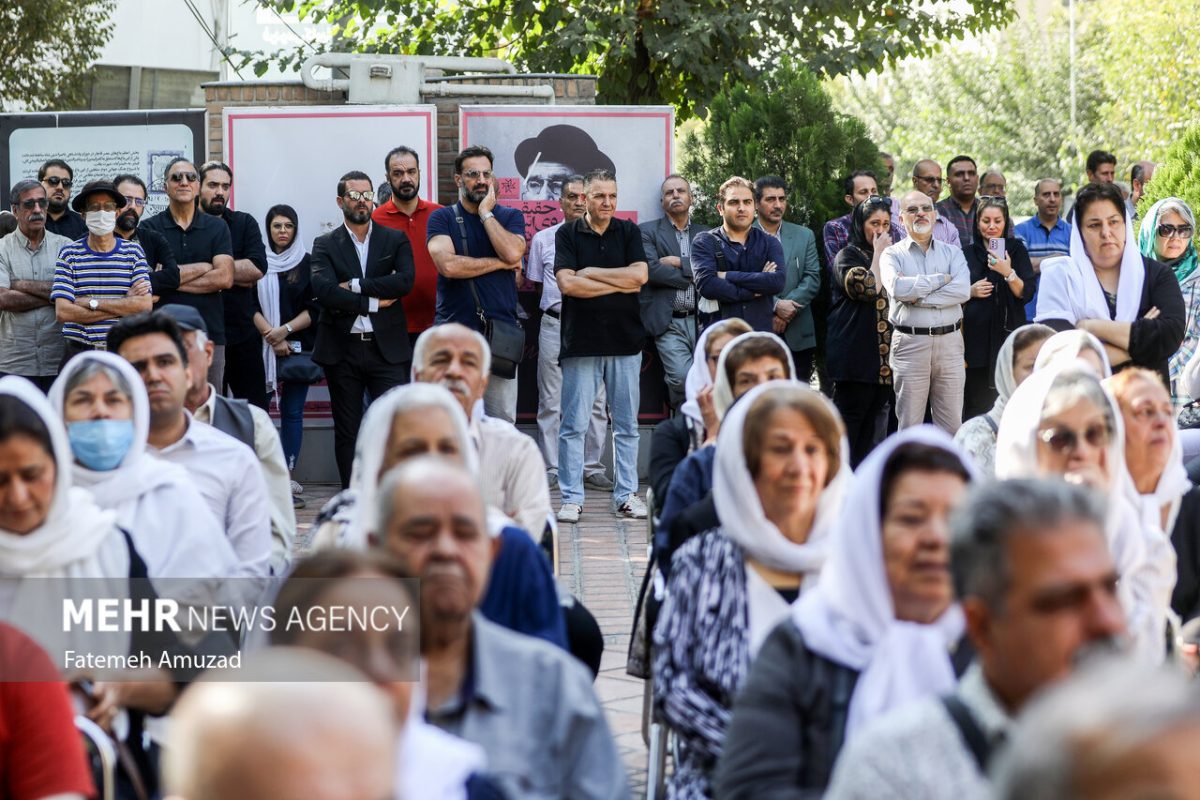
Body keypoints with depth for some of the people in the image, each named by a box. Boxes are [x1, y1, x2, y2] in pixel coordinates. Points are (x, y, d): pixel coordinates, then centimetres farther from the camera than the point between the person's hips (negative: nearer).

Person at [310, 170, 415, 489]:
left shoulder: (396, 240, 9)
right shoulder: (325, 245, 6)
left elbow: (405, 281, -9)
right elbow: (324, 291, -11)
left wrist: (355, 286, -11)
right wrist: (374, 301, -12)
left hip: (386, 347, 0)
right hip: (341, 350, 0)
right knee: (347, 432, 5)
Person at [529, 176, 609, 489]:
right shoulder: (543, 239, 10)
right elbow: (533, 284, 17)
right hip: (555, 324, 0)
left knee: (595, 401, 2)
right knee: (551, 401, 2)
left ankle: (591, 468, 9)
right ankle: (550, 470, 8)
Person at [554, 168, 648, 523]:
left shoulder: (629, 232, 8)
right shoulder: (567, 235, 3)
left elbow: (640, 275, -6)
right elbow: (567, 283, -10)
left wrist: (590, 272, -6)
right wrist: (619, 285, -8)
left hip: (625, 340, 2)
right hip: (581, 343, -2)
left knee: (626, 424, 6)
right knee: (574, 425, -1)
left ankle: (626, 495, 13)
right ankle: (571, 498, 5)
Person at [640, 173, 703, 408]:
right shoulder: (647, 231, 7)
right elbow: (651, 269, -8)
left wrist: (679, 263, -8)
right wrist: (691, 275, -3)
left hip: (700, 319, 3)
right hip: (668, 322, -3)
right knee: (683, 378, -18)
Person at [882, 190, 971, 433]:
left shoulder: (952, 253, 12)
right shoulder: (893, 254, 6)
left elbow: (963, 290, -6)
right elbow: (897, 288, -15)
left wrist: (916, 296, -10)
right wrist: (941, 279, -6)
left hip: (950, 341, 2)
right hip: (910, 342, -2)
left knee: (952, 424, 3)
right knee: (909, 424, 0)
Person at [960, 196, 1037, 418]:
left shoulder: (1016, 248, 5)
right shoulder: (966, 252, 10)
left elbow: (1027, 293, -2)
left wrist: (1008, 273, -17)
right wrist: (971, 292, -3)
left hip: (1008, 333, -1)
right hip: (976, 336, 2)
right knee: (976, 404, -1)